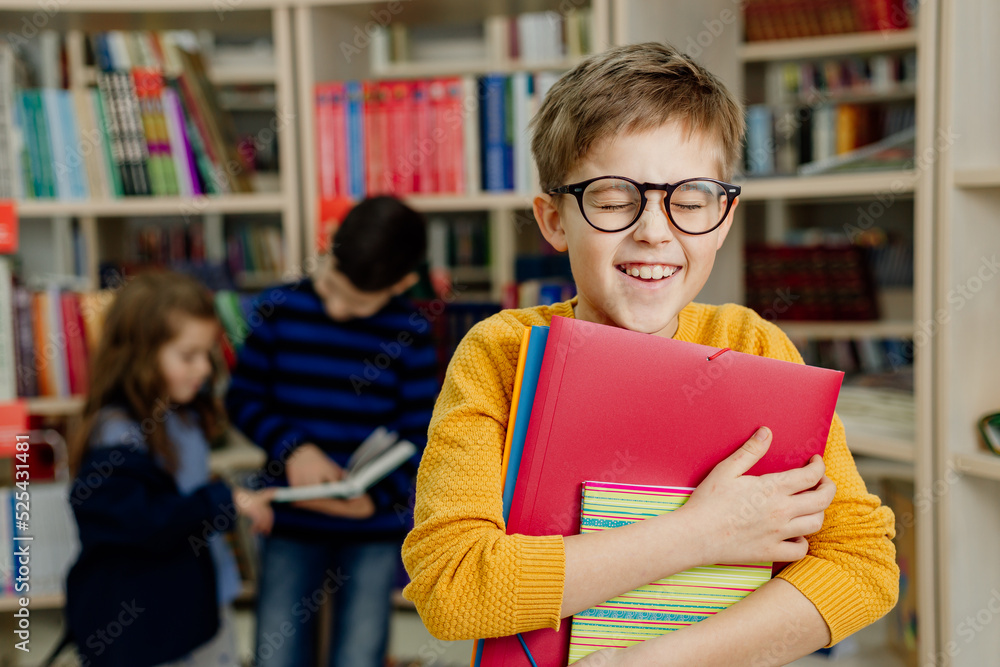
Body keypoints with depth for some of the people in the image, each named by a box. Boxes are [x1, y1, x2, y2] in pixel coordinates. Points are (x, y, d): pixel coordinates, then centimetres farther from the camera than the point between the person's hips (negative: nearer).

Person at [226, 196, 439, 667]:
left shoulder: (409, 333, -9)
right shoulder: (279, 309, -5)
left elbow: (419, 437, -6)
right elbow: (243, 399, 1)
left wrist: (376, 498, -21)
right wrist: (294, 447, -16)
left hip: (376, 527, -1)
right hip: (292, 523, 2)